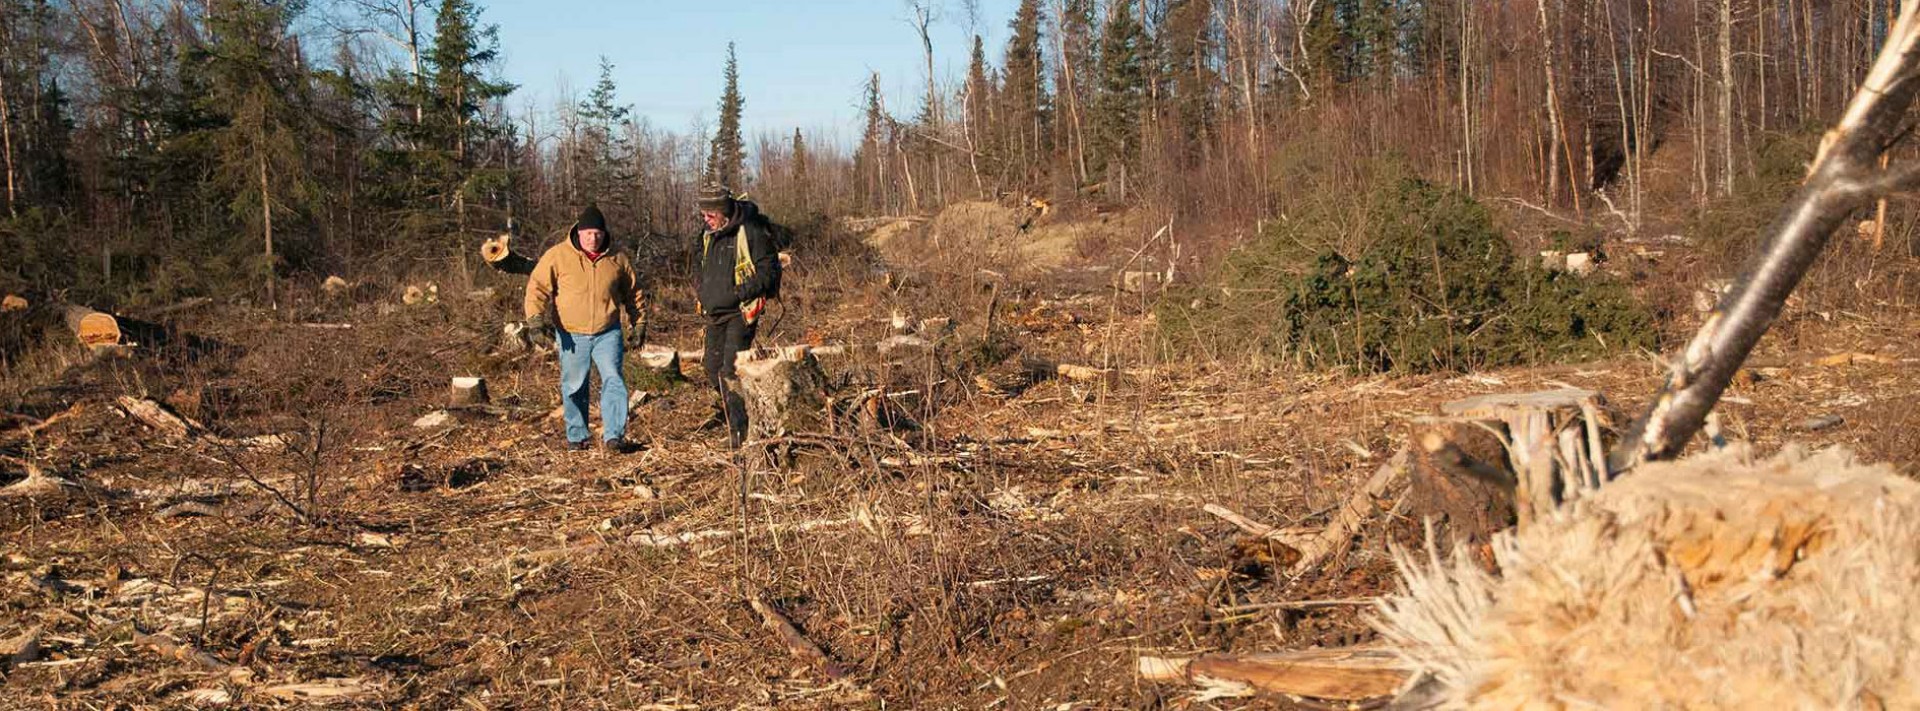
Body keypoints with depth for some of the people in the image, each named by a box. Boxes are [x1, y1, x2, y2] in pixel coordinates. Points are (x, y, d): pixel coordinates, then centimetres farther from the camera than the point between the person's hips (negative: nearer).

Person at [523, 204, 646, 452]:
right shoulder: (558, 256, -5)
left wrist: (639, 324, 14)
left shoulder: (617, 259, 2)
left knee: (613, 380, -11)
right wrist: (535, 317, -19)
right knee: (573, 386, 8)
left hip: (608, 334, 0)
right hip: (571, 335, 0)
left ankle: (613, 436, -11)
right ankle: (576, 436, 22)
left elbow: (634, 293, 14)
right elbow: (538, 286, -5)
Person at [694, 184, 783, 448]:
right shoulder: (708, 236, 12)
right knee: (713, 367, 9)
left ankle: (738, 429, -12)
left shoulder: (750, 233, -13)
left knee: (731, 369, -15)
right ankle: (732, 408, 29)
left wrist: (741, 291, -23)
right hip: (715, 313, 8)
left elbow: (769, 270, -14)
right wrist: (701, 286, 9)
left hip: (740, 312, -8)